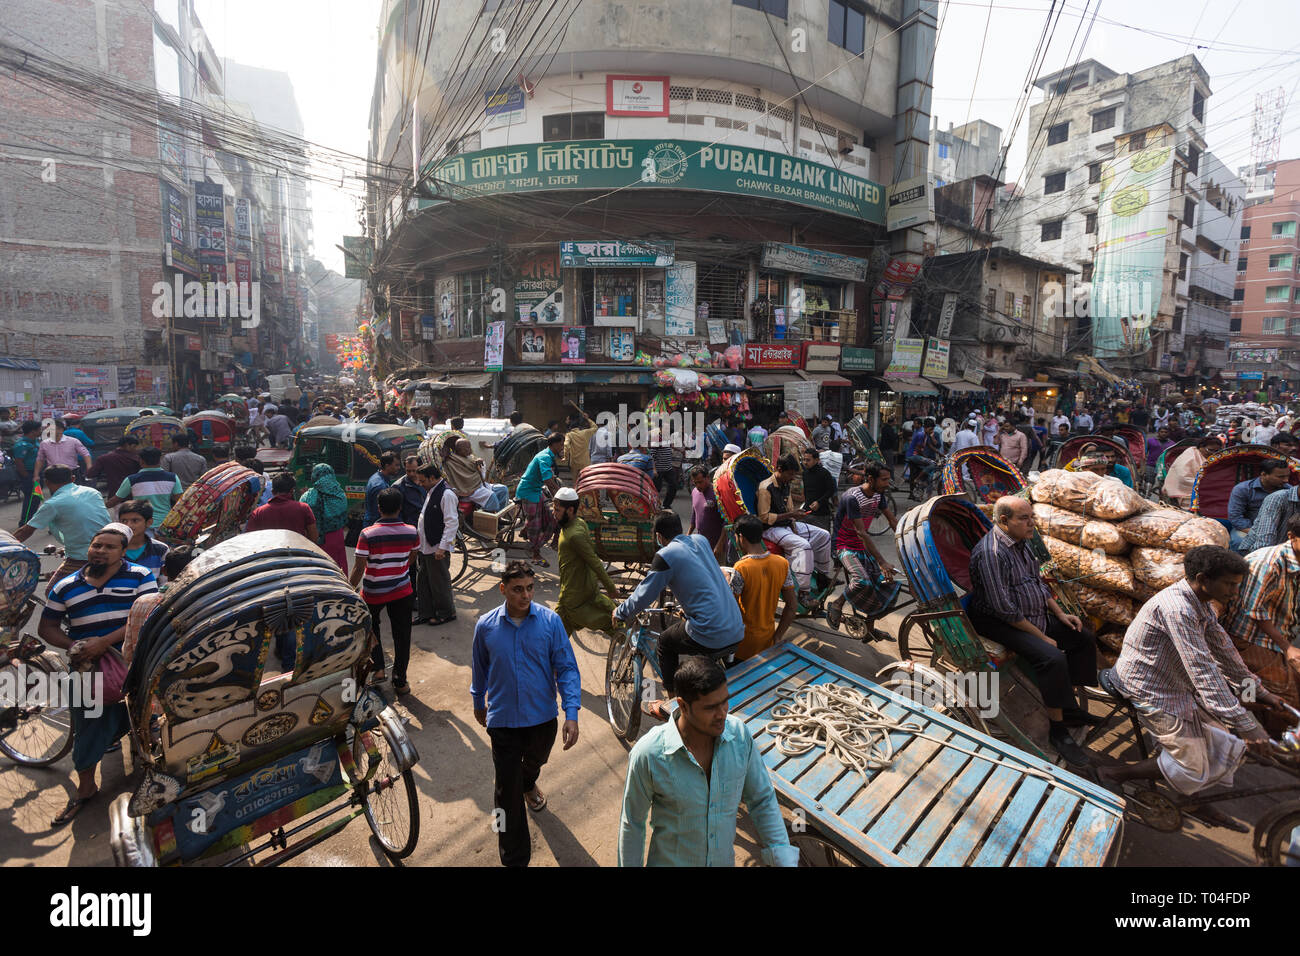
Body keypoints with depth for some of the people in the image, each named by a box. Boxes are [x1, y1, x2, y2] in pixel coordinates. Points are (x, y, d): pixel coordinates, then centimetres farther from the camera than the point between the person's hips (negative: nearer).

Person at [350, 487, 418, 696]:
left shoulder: (367, 534, -18)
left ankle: (377, 668, 21)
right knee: (402, 635, 11)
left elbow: (358, 569, -17)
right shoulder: (411, 532, -9)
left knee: (371, 627, 26)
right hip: (402, 591, 1)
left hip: (373, 593, -1)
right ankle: (400, 681, 19)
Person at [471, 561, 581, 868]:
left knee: (535, 761, 29)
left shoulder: (550, 621, -16)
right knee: (508, 792, 2)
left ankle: (529, 784, 65)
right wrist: (478, 704, 19)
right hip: (503, 719, -1)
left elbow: (566, 668, -12)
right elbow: (480, 669, 7)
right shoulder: (486, 626, -12)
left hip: (543, 717, 2)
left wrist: (572, 713, -19)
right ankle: (515, 857, 21)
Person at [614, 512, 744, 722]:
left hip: (712, 637, -7)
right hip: (738, 632, 7)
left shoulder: (666, 555, -9)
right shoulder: (700, 540, 11)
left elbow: (645, 596, -4)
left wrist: (620, 613, 15)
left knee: (666, 641, 19)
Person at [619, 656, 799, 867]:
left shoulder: (739, 734, -19)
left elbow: (762, 801, -6)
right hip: (669, 861, -3)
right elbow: (632, 822, -13)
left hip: (723, 858, 3)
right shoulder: (648, 754, -29)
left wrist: (785, 860, -9)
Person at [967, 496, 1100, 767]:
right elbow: (1003, 609, -27)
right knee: (1053, 658, -28)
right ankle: (1057, 729, -11)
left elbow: (1037, 581, 21)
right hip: (999, 624, -11)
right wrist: (1042, 637, -19)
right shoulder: (991, 552, -26)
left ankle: (1069, 708, 19)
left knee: (1084, 638, 10)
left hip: (1035, 616, 11)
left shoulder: (1020, 542, 7)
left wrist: (1060, 613, 9)